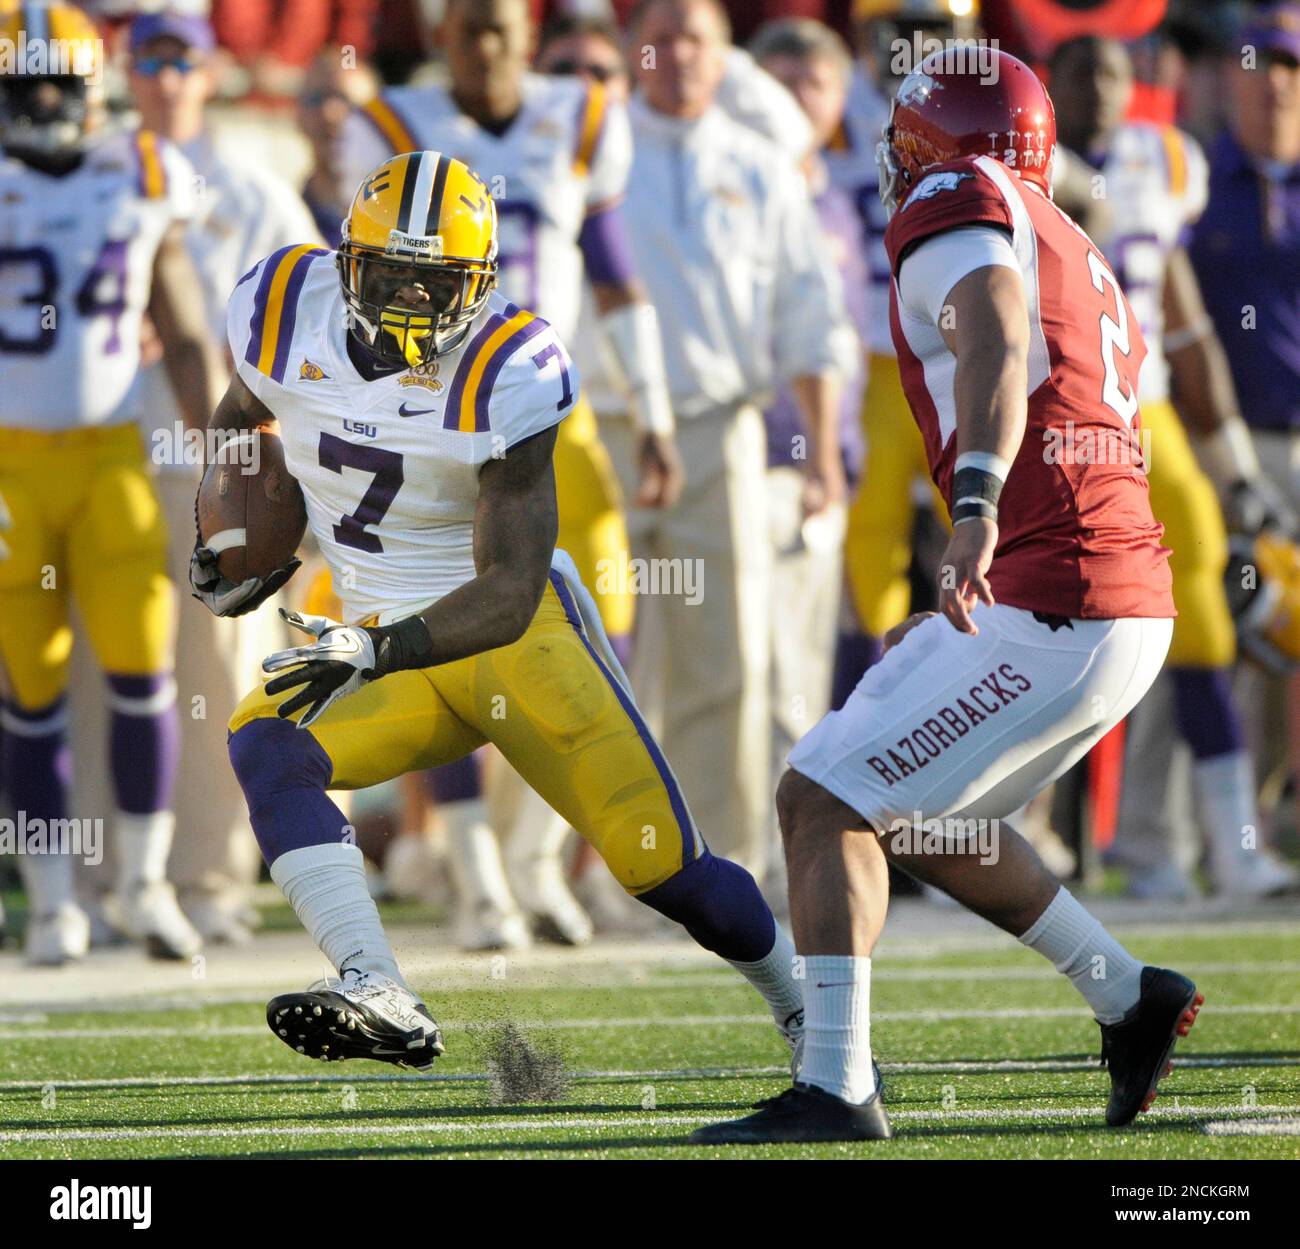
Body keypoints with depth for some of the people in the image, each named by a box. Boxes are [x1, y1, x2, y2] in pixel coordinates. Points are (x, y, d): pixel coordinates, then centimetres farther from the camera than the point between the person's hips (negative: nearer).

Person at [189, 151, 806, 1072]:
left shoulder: (506, 374, -22)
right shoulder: (288, 313, -8)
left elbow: (508, 595, -26)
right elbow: (239, 418, 19)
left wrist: (376, 651, -39)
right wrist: (219, 540, 7)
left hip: (518, 634, -4)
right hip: (381, 642, 4)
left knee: (666, 866, -8)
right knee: (265, 747, -27)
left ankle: (808, 1011, 20)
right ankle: (381, 1002, -37)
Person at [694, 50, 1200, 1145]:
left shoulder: (955, 208, -4)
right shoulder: (1075, 258, 24)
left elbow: (998, 343, -25)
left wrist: (978, 504, -41)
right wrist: (959, 622, 34)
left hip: (1055, 614, -9)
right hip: (1133, 602, 9)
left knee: (827, 800, -6)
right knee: (910, 808, 24)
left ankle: (835, 1089, -10)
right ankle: (1130, 997, 26)